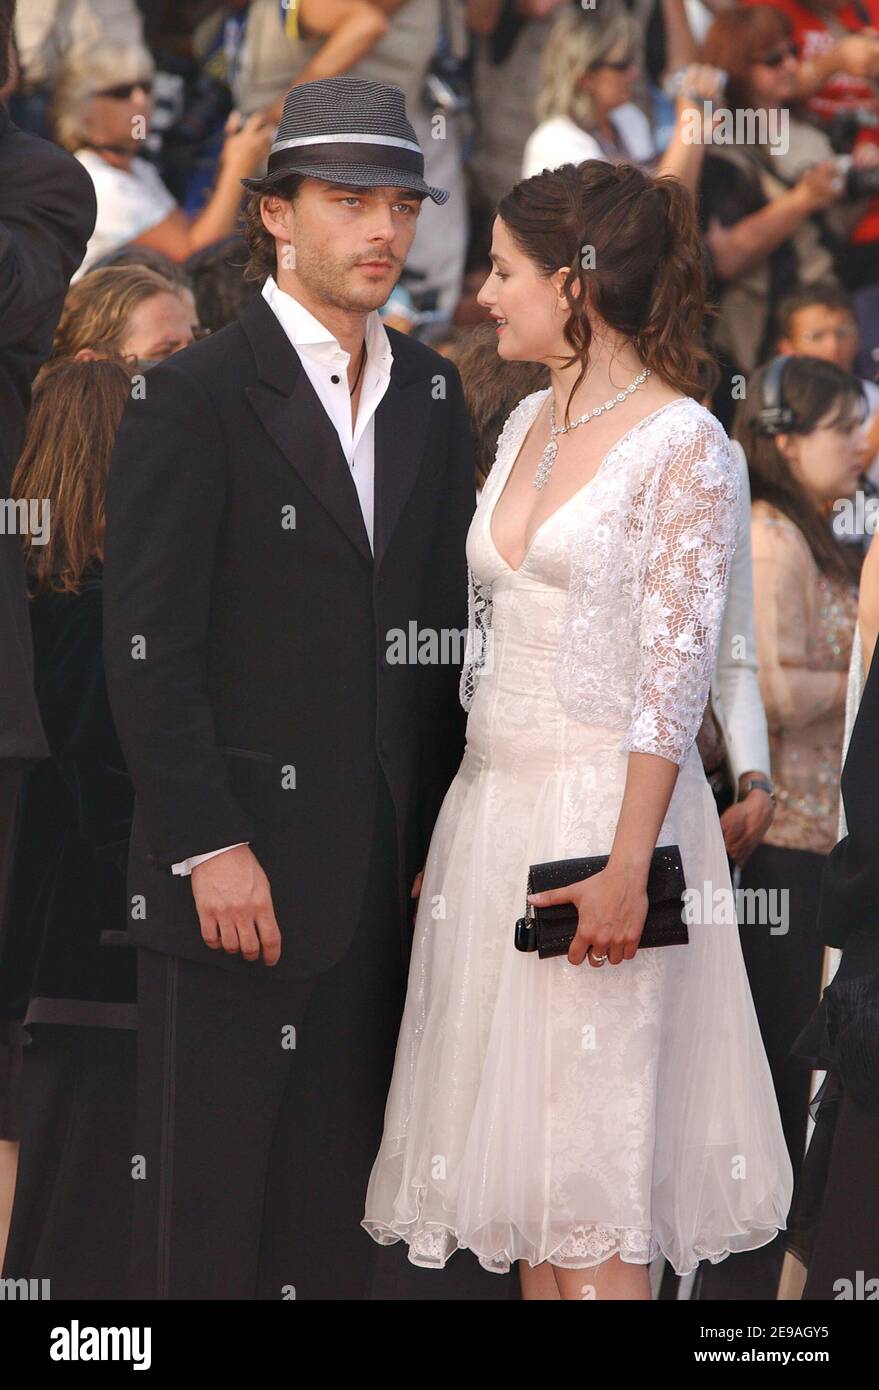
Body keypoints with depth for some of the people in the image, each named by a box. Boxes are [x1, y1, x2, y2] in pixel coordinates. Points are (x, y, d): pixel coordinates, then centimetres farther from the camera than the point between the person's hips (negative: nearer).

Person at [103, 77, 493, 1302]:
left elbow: (441, 624, 15)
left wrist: (440, 833, 8)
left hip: (385, 870, 6)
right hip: (240, 866, -5)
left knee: (336, 1197, 9)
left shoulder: (430, 394, 12)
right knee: (209, 1209, -1)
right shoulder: (194, 398, -7)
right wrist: (209, 847, -15)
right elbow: (147, 647, -11)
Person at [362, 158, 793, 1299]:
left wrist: (627, 866, -20)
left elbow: (675, 670, -15)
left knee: (591, 1165, -4)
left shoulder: (681, 443, -10)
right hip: (495, 806, 8)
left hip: (604, 804, -8)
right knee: (516, 1142, 9)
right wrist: (450, 832, 11)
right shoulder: (529, 423, 12)